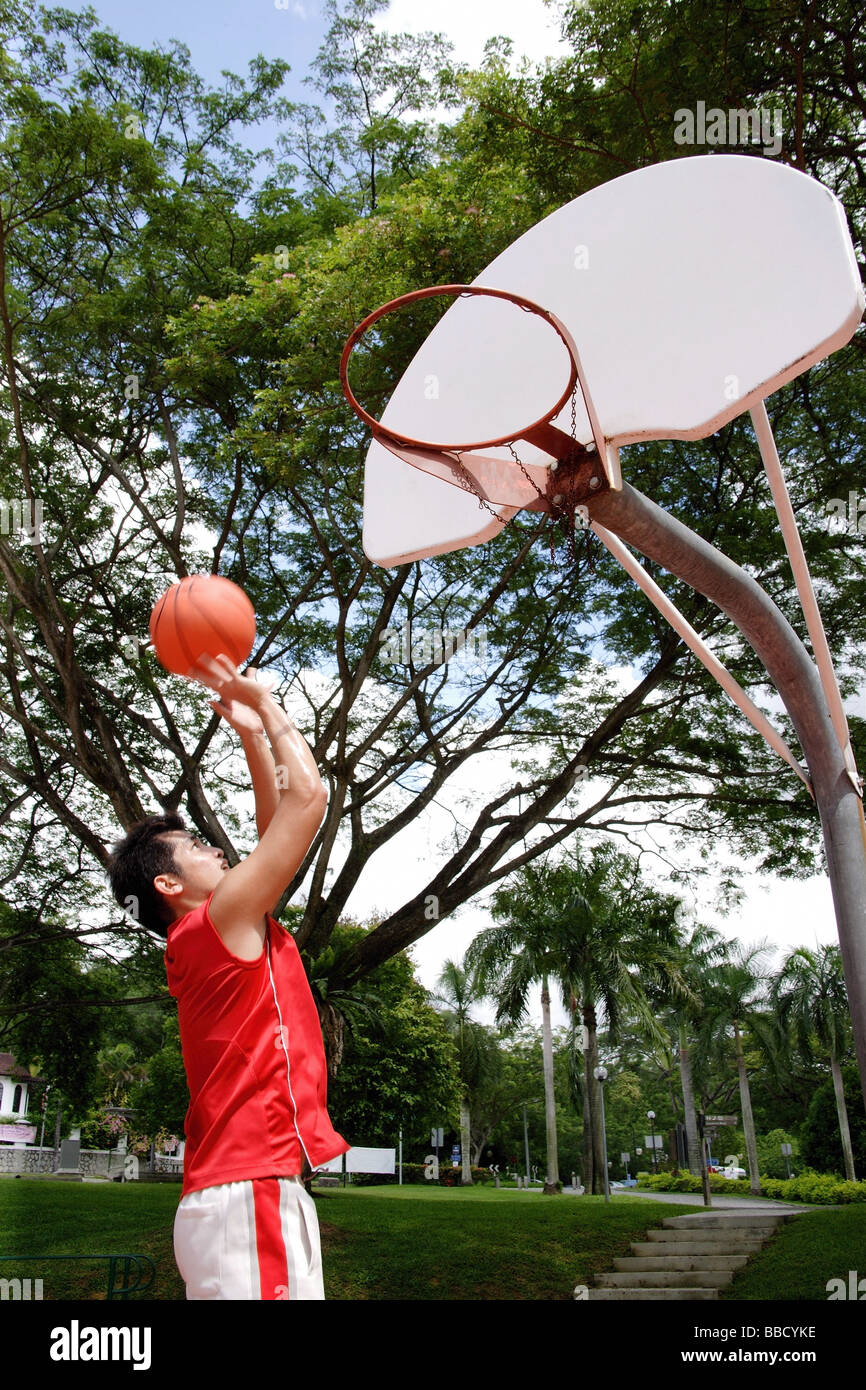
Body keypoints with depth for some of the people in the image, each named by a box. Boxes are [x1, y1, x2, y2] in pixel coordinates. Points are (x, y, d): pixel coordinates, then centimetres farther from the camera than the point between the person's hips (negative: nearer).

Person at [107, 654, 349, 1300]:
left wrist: (253, 733, 20)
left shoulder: (216, 936, 17)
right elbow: (308, 794, -12)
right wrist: (265, 703, 0)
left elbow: (278, 822, 23)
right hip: (252, 1193, -10)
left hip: (259, 1188, 10)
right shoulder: (219, 921, -9)